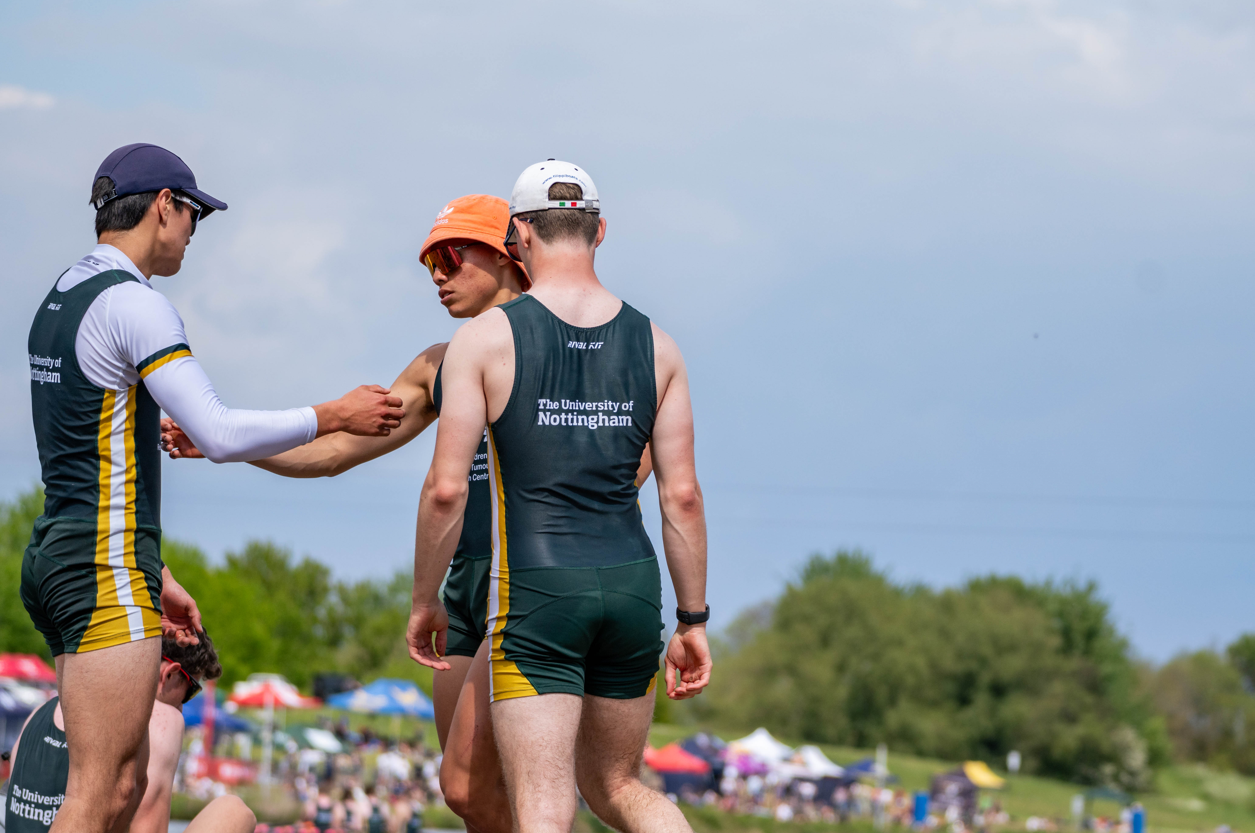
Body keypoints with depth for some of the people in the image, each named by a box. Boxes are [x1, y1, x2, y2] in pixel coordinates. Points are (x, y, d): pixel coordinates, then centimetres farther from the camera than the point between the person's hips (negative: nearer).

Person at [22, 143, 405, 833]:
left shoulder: (61, 300, 18)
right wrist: (335, 416, -8)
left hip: (56, 552, 10)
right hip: (107, 569, -10)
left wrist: (154, 575, 25)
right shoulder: (132, 303, -12)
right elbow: (220, 435, -20)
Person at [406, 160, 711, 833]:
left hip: (533, 589, -4)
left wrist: (424, 601, 5)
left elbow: (446, 488, -7)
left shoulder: (485, 338, -4)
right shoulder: (655, 346, 7)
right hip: (633, 584, 4)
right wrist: (693, 621, 10)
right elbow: (682, 495, 4)